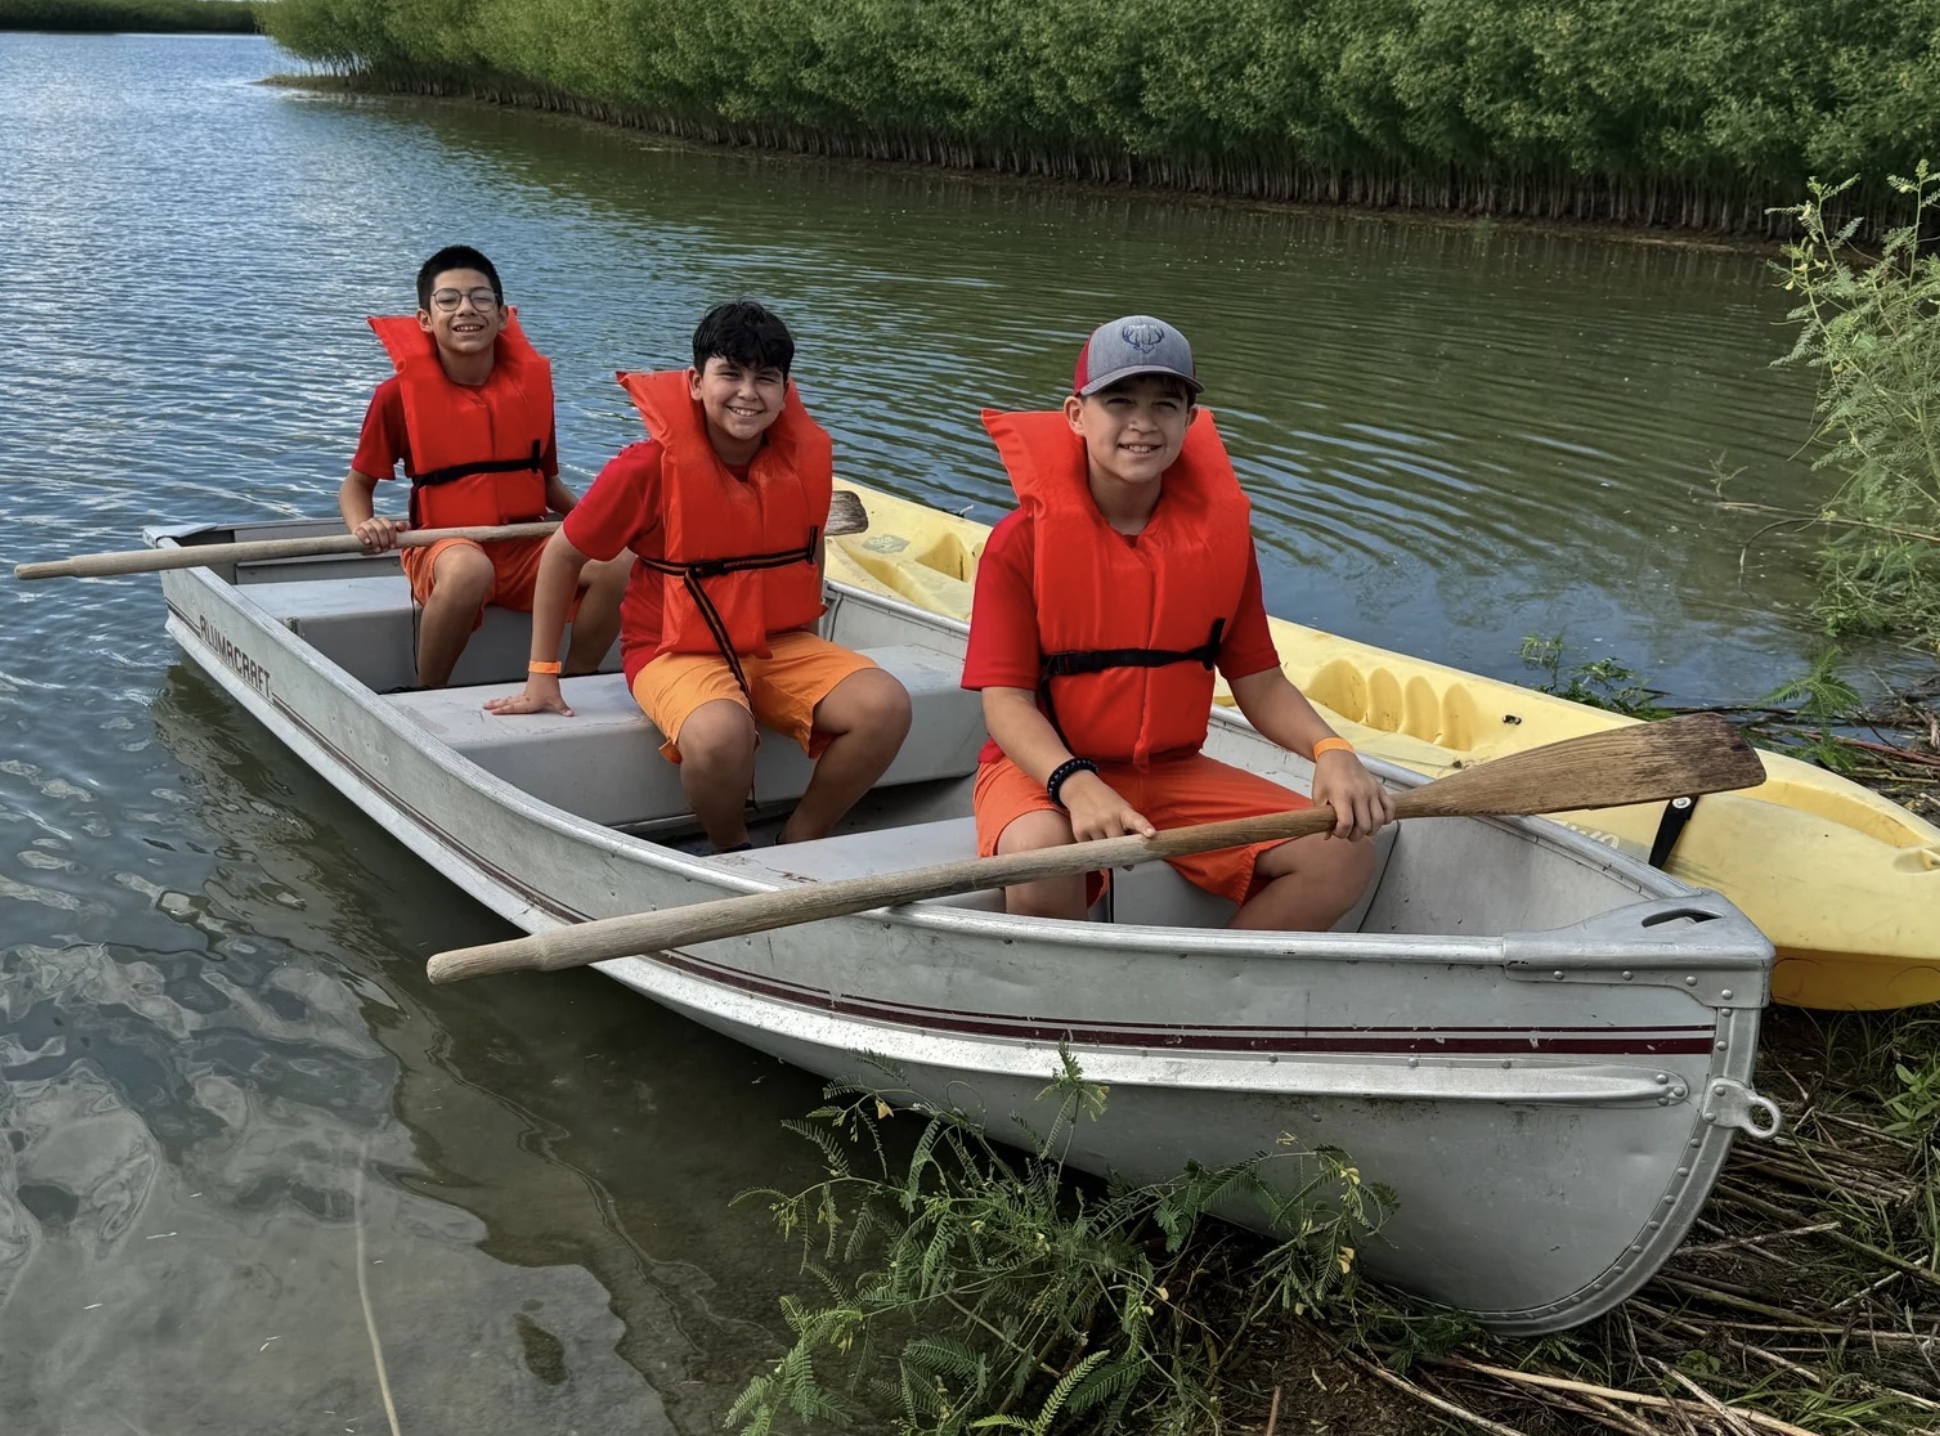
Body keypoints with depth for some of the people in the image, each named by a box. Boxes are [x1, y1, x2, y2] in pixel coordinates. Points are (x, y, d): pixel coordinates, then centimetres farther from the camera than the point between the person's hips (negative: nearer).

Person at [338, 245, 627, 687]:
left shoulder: (532, 383, 6)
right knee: (468, 569, -39)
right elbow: (356, 484, 5)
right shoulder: (400, 394, -4)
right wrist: (363, 526, -17)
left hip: (526, 550, 4)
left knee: (617, 565, -22)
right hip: (443, 549, -3)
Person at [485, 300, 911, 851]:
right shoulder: (651, 467, -16)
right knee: (720, 734, -37)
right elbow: (562, 554, -5)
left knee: (886, 706, -19)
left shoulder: (809, 454, -4)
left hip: (779, 645, 5)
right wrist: (542, 676, -3)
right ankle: (733, 855, -3)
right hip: (679, 651, -4)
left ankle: (798, 845, 2)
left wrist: (805, 633, 16)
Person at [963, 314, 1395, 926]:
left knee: (1343, 858, -12)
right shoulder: (1023, 539, -10)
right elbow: (1006, 697, -14)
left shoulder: (1222, 532, 3)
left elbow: (1258, 679, 6)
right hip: (1043, 768, -4)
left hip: (1176, 773, 5)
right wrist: (1076, 784, -32)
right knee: (1039, 858, -39)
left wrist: (1330, 750, -14)